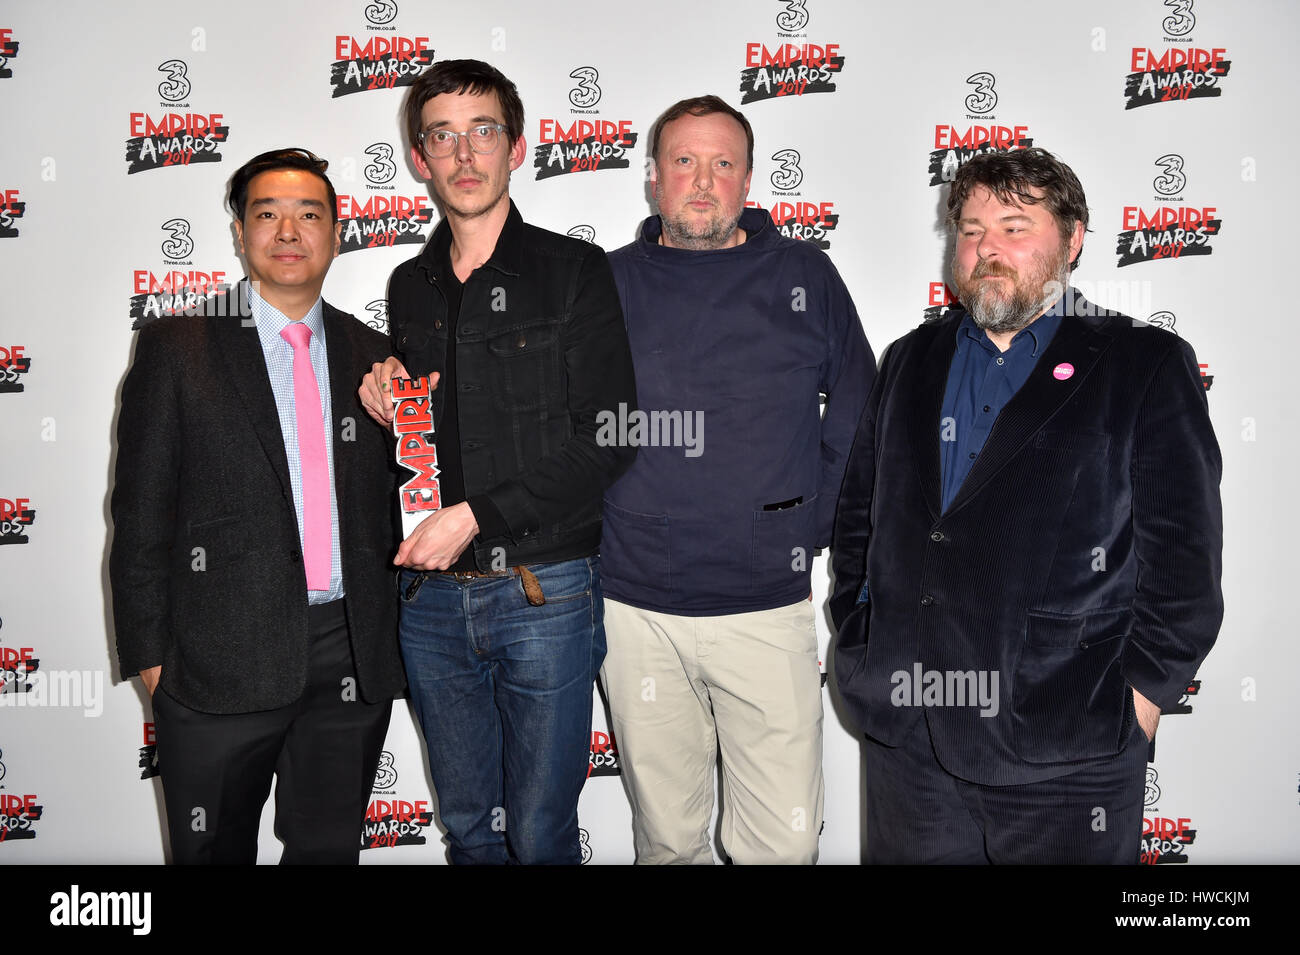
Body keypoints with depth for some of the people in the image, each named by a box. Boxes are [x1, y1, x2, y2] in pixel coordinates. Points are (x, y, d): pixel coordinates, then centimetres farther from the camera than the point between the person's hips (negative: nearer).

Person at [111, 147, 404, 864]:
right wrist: (148, 651, -5)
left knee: (330, 849, 16)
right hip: (222, 663, -2)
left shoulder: (370, 354, 9)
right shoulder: (176, 347, -1)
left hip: (354, 663, 3)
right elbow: (142, 511, -2)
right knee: (214, 851, 13)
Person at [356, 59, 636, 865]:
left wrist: (477, 514, -15)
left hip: (544, 593, -4)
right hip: (432, 594, 5)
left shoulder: (574, 271, -4)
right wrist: (390, 412, -1)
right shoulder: (409, 287, 11)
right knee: (467, 826, 17)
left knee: (540, 831, 8)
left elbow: (607, 439, -11)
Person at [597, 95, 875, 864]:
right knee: (666, 835, 14)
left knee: (787, 840, 4)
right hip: (635, 606, 1)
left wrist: (811, 532, 3)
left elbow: (856, 421, 9)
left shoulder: (806, 277, 4)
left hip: (769, 606, 0)